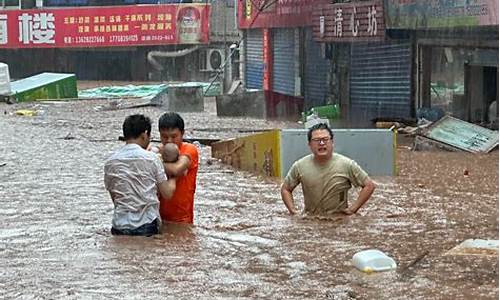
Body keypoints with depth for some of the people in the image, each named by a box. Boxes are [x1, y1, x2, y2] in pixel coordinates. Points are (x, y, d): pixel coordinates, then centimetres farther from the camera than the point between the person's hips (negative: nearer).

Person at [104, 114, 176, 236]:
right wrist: (173, 177, 18)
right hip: (147, 226, -3)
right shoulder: (151, 158, -5)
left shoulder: (110, 162, 3)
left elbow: (114, 197, 11)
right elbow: (167, 194, 1)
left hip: (120, 227, 3)